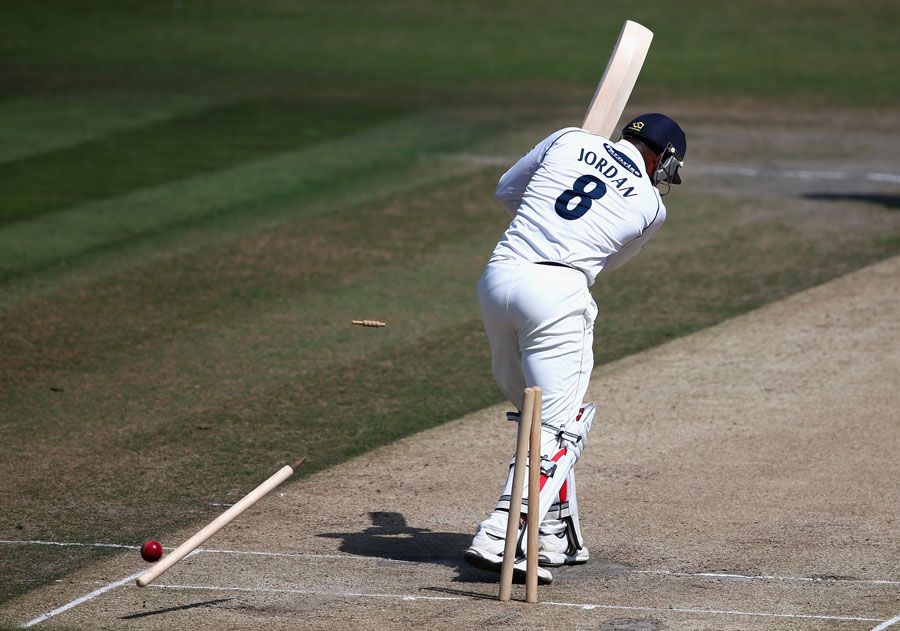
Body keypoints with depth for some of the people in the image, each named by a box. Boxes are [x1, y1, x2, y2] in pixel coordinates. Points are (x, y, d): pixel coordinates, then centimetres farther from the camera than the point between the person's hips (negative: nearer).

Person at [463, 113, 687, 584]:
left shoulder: (570, 140, 15)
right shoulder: (651, 206, 9)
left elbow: (506, 190, 26)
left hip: (497, 278, 5)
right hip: (557, 294, -5)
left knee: (536, 415, 17)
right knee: (556, 427, -1)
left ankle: (558, 540, 19)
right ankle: (500, 539, -18)